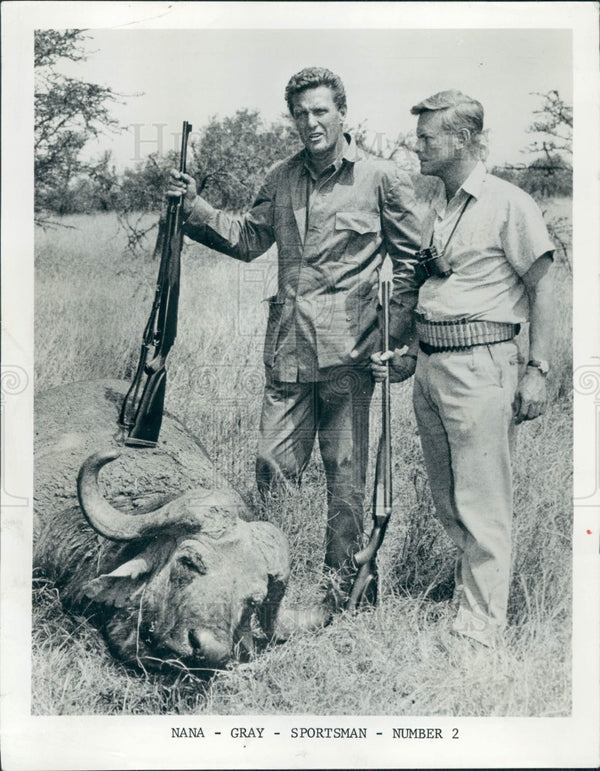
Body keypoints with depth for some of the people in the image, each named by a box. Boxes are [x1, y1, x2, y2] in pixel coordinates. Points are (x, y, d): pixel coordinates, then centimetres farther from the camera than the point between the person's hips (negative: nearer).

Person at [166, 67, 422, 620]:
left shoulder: (383, 179, 0)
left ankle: (339, 589, 22)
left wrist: (400, 340, -6)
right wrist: (194, 206, 8)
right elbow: (247, 239, 21)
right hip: (288, 350, 4)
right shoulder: (281, 179, 13)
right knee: (272, 468, 5)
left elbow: (411, 263, 2)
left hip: (348, 351, -3)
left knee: (345, 479, 6)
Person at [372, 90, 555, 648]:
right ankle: (466, 584, 32)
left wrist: (537, 370, -10)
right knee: (446, 503, 15)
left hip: (479, 366, -8)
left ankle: (480, 629, 6)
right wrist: (394, 351, 15)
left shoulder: (509, 205, -6)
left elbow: (542, 288, -6)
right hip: (428, 366, 8)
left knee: (482, 506, -3)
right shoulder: (434, 214, 16)